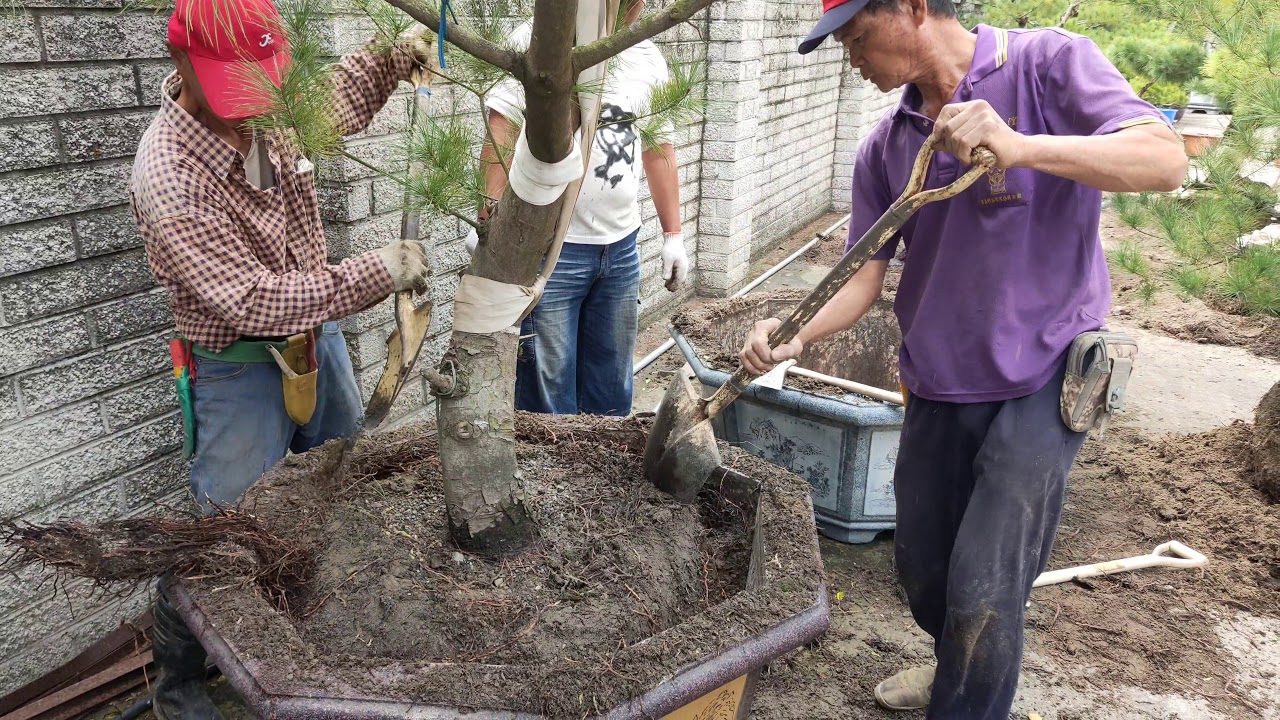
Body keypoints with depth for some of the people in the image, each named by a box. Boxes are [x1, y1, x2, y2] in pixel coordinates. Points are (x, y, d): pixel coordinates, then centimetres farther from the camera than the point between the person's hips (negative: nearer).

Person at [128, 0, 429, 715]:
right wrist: (376, 272, -31)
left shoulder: (267, 106, -6)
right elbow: (253, 301, -31)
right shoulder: (168, 181, -28)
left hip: (318, 338, 8)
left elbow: (338, 102, 16)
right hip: (242, 369, -7)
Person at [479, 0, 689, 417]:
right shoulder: (535, 42, -7)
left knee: (610, 397, 15)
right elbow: (501, 134, -12)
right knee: (547, 391, 1)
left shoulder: (646, 57, 10)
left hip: (621, 248, 6)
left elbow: (659, 149, 16)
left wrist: (673, 233, 15)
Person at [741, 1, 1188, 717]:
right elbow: (864, 277, 1)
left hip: (1042, 378, -5)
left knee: (983, 591, -9)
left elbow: (1166, 159, -22)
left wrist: (1018, 147, -37)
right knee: (922, 568, 18)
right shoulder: (885, 147, 3)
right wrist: (796, 336, -18)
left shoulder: (1048, 63, -10)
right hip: (938, 385, 6)